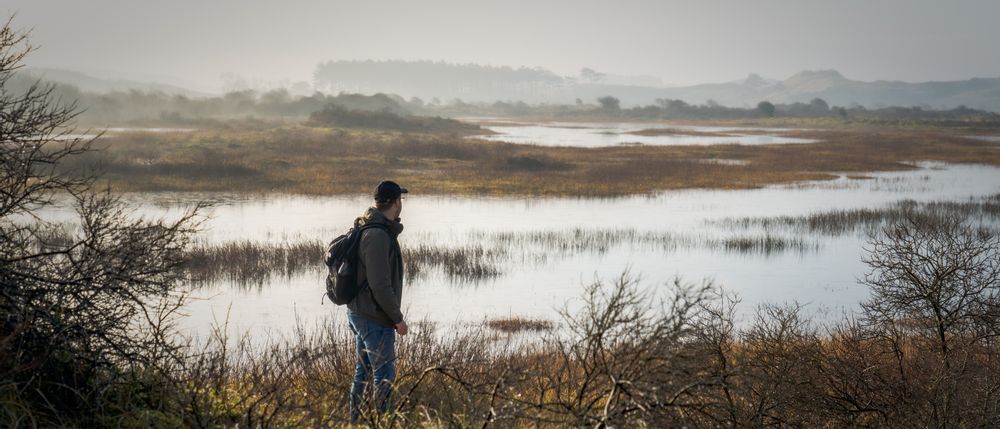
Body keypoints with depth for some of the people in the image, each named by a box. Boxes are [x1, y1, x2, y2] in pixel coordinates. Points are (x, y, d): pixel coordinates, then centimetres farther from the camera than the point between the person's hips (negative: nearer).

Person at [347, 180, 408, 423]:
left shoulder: (366, 229, 8)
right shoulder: (378, 236, -23)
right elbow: (381, 286, -24)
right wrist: (398, 319, -15)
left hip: (358, 312, 10)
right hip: (375, 318, -10)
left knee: (364, 370, 18)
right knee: (384, 375, -2)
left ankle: (355, 420, 27)